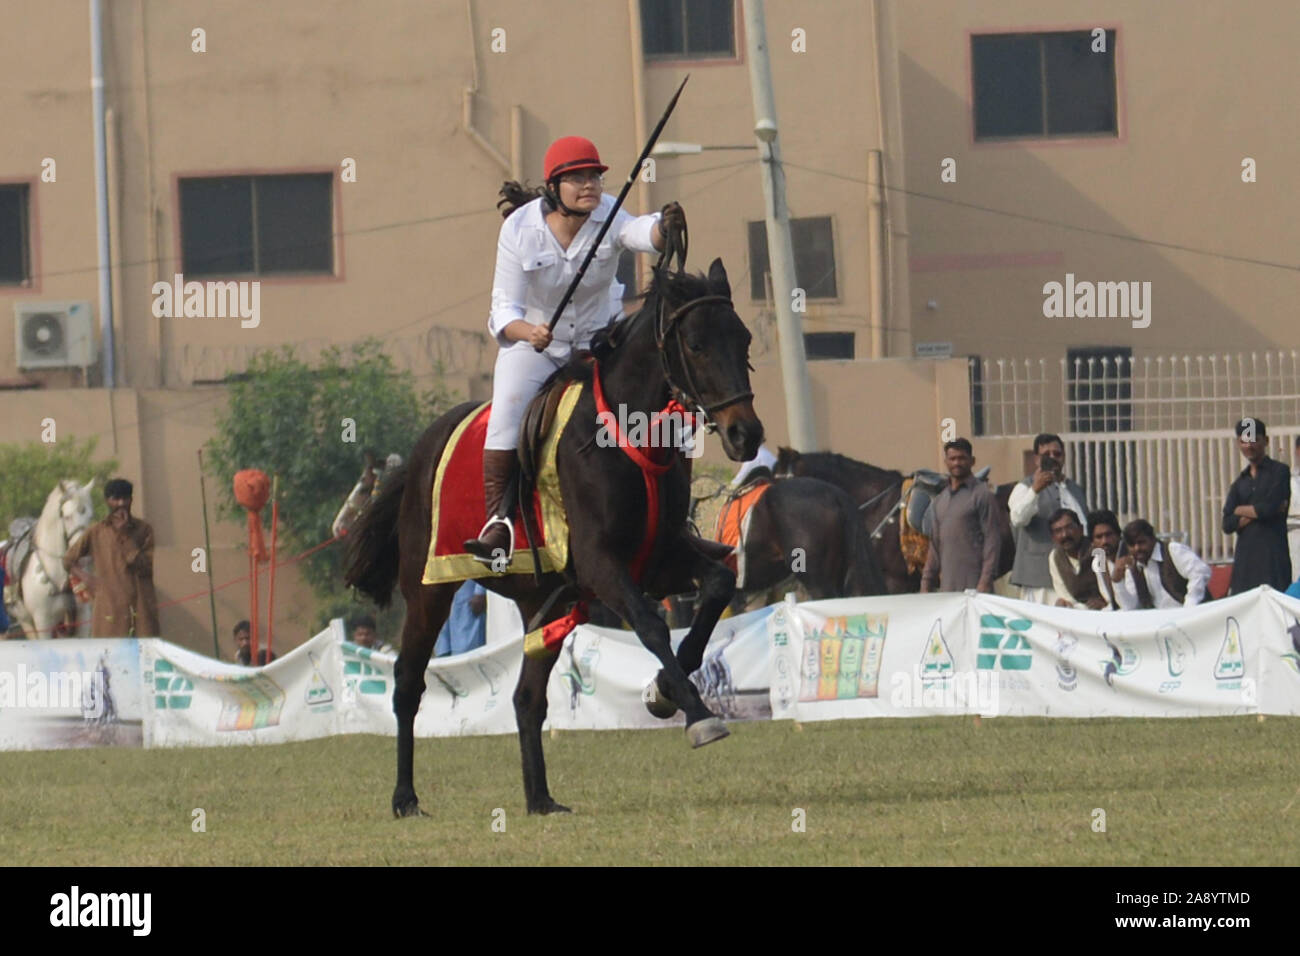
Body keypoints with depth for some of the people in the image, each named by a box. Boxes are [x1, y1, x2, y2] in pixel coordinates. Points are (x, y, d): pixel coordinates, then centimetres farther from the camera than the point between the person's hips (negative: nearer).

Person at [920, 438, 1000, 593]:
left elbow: (992, 540, -7)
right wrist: (926, 584, 16)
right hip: (946, 586, 6)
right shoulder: (940, 500, 19)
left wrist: (985, 581, -15)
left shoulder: (982, 495, -2)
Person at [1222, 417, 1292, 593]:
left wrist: (1240, 511, 4)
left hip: (1273, 557, -5)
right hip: (1244, 557, 5)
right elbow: (1228, 525, 6)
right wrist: (1257, 511, -7)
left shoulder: (1279, 472, 2)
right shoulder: (1240, 483, 17)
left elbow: (1270, 508, -11)